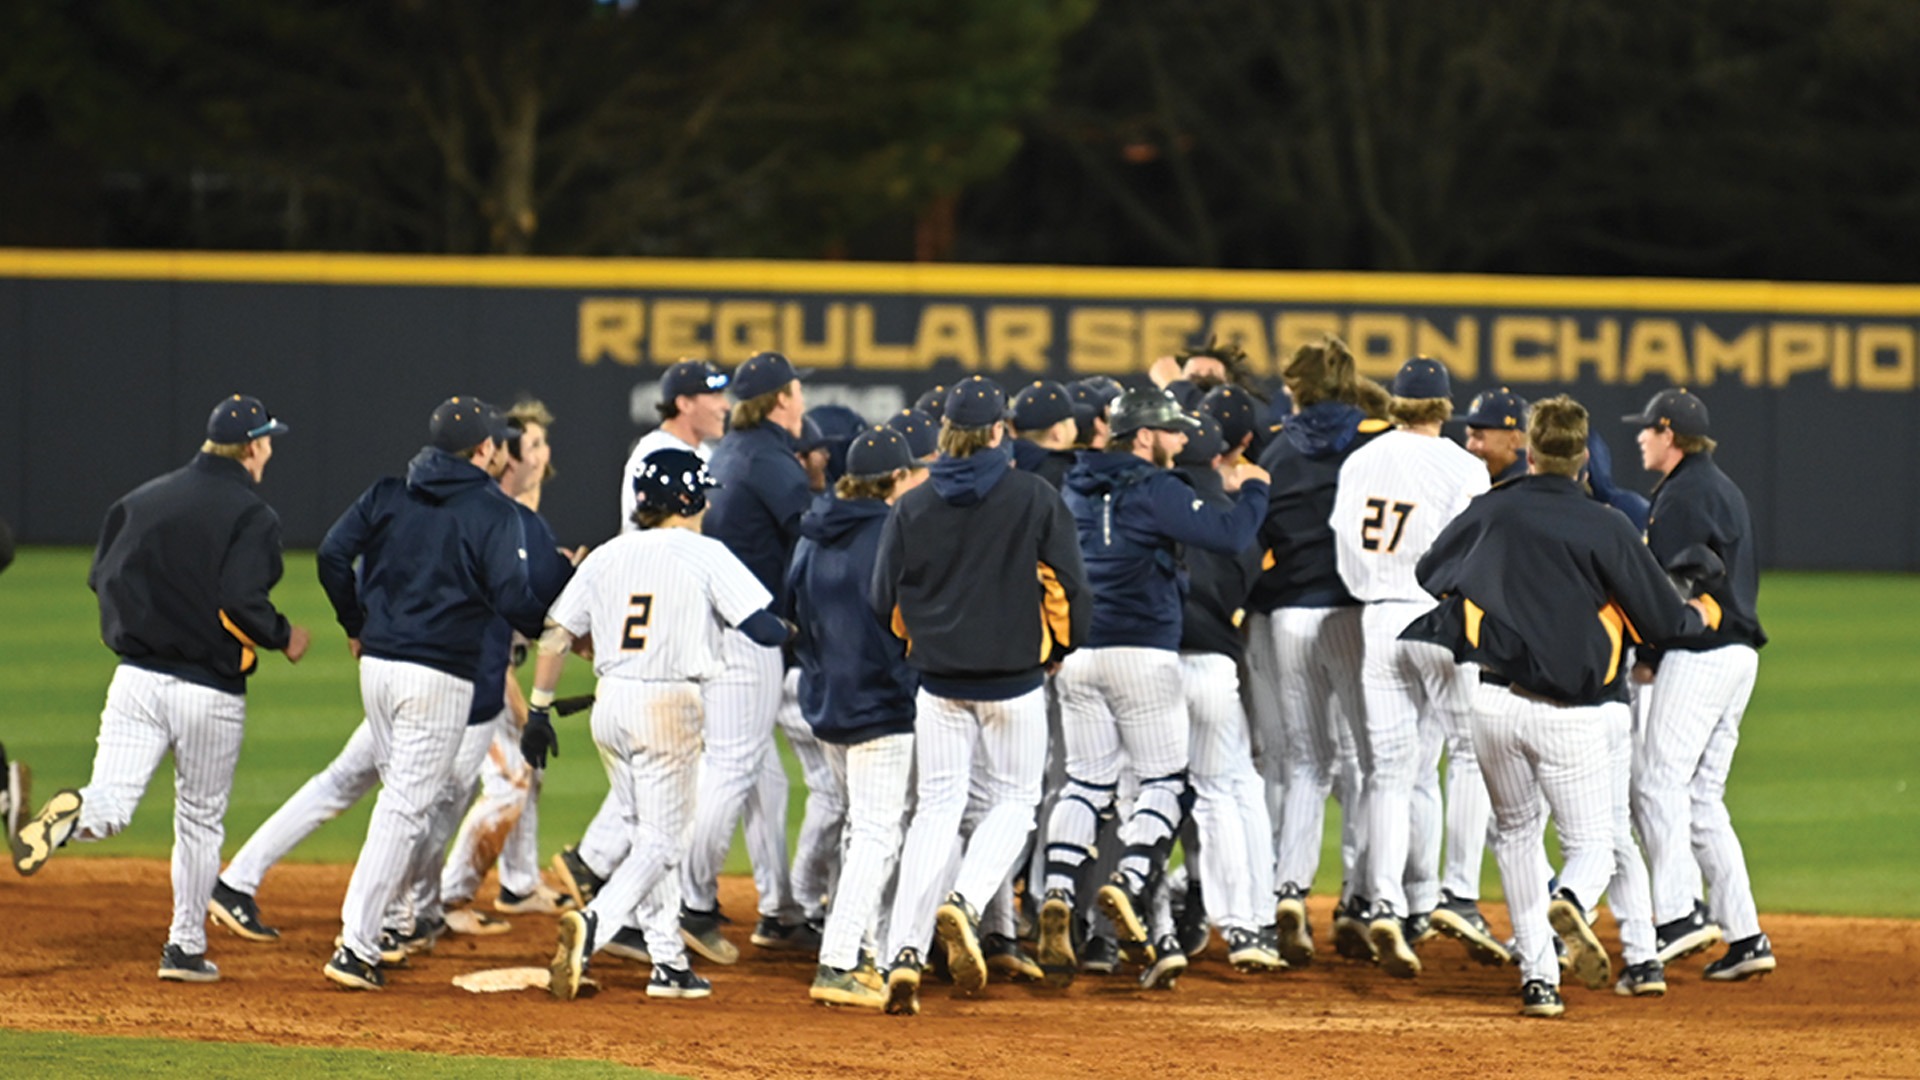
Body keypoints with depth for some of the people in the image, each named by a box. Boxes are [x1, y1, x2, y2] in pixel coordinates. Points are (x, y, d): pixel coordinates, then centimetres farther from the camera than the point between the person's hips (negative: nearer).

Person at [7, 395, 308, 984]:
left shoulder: (143, 499, 8)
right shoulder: (251, 515, -9)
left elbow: (102, 577, 9)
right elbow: (242, 604, -20)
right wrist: (283, 638, -1)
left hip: (137, 677, 3)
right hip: (210, 689, -3)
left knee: (110, 805, -5)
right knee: (200, 820, 14)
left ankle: (70, 811, -40)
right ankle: (186, 948, 20)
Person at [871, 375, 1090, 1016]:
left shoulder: (912, 508, 0)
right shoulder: (1033, 499, -6)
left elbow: (884, 603, 4)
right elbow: (1068, 584, -4)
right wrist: (1060, 648, 14)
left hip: (939, 679, 2)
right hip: (1014, 678, -2)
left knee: (937, 806, 8)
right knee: (1014, 800, 12)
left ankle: (904, 951, -3)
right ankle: (963, 906, -14)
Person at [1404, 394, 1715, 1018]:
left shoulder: (1490, 512, 2)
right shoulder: (1604, 528, -6)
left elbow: (1426, 579, 15)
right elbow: (1665, 625, -4)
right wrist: (1700, 614, 19)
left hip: (1492, 702, 2)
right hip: (1573, 710, -2)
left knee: (1517, 832, 21)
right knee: (1591, 844, 7)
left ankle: (1538, 978, 12)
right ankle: (1569, 903, -30)